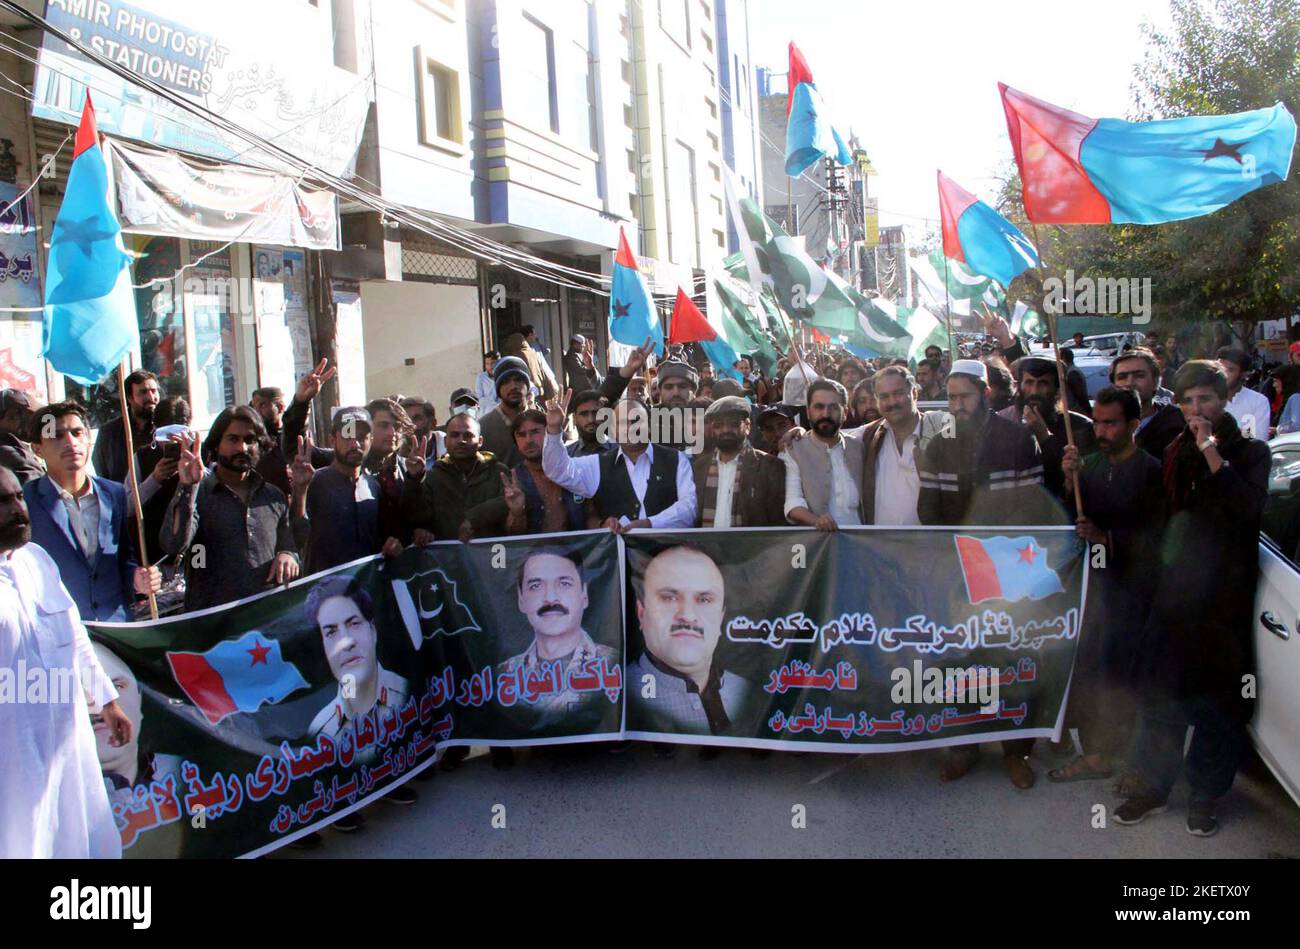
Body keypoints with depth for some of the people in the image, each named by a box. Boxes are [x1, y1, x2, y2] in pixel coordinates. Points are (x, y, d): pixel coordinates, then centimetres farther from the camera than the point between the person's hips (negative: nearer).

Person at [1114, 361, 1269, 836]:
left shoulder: (1249, 452, 0)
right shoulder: (1174, 454, 11)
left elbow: (1248, 507, -18)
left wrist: (1212, 453, -19)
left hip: (1225, 596, -3)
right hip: (1174, 590, 3)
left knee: (1218, 700, 3)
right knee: (1162, 691, 7)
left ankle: (1204, 795, 17)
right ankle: (1152, 786, 19)